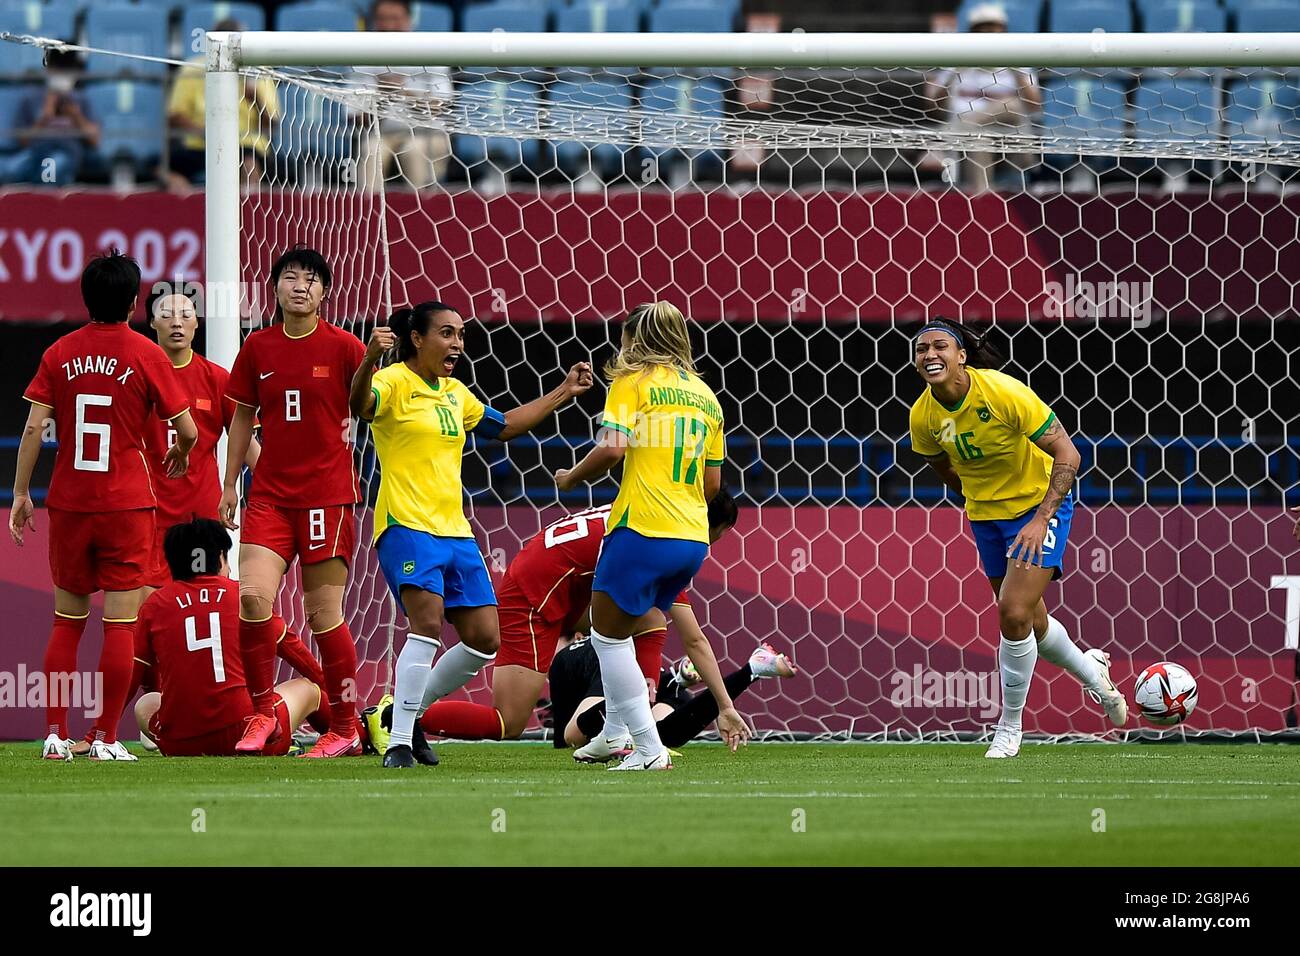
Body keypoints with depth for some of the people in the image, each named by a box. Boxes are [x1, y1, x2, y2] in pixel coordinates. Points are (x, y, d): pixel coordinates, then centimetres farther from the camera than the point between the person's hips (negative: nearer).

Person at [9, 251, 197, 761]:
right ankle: (106, 738, -2)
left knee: (66, 621, 12)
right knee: (120, 625, 0)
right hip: (127, 504, -3)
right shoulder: (147, 356, -4)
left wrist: (21, 493, 4)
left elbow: (34, 427, -2)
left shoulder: (60, 353, 3)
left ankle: (56, 735, 7)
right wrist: (180, 454, 20)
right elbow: (187, 430, -2)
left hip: (68, 503, 3)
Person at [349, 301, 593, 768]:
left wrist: (562, 394, 31)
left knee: (484, 639, 4)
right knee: (428, 621, -24)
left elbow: (504, 426, 33)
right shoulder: (394, 382, -7)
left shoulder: (455, 393, 18)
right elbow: (360, 406, -29)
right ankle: (398, 743, -20)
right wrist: (370, 359, -49)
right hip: (406, 525, -8)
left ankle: (410, 710, 21)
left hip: (455, 531, 8)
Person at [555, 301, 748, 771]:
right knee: (623, 632, 23)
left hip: (644, 530, -7)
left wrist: (572, 477, 2)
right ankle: (615, 733, 24)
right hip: (693, 538, 7)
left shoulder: (633, 380, -2)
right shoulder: (705, 395, 17)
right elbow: (713, 483, 18)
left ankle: (649, 749, -3)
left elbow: (613, 447, -15)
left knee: (609, 635, 3)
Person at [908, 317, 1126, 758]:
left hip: (1040, 504, -6)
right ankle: (1093, 674, 46)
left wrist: (1041, 519, -30)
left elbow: (1066, 455, -24)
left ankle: (1010, 727, 1)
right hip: (986, 515, 6)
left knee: (1014, 613, -18)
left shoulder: (1005, 394, -27)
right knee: (1030, 622, 15)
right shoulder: (923, 417, -12)